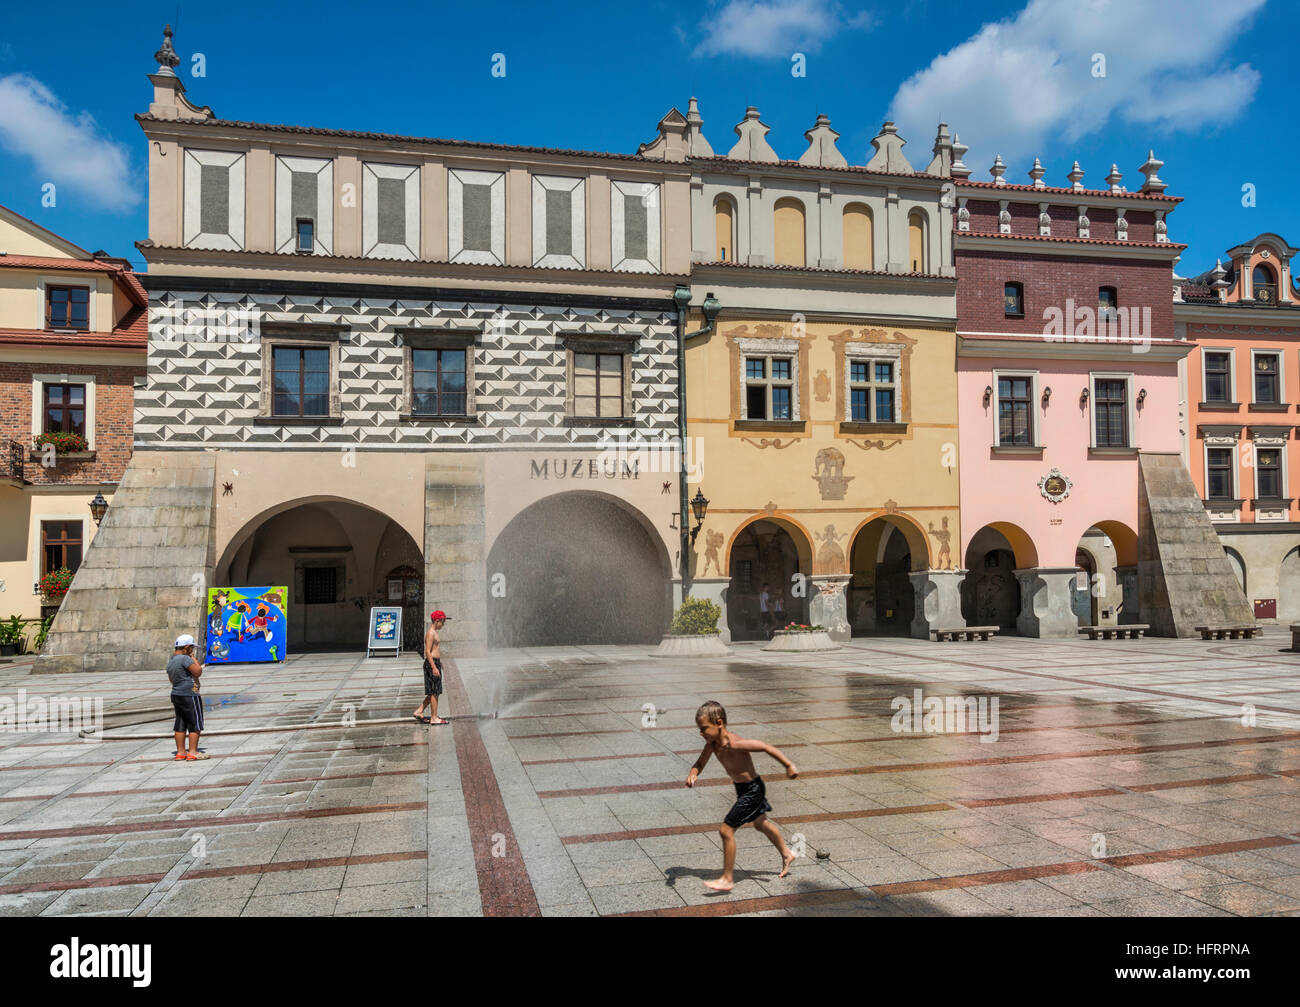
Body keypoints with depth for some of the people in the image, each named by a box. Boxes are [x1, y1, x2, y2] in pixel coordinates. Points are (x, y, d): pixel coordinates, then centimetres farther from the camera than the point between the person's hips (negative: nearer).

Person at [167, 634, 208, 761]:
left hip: (176, 694, 9)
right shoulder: (185, 659, -17)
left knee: (181, 725, 12)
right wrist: (193, 658, -8)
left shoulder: (171, 661, 14)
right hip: (189, 695, -9)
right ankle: (193, 753, -3)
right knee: (195, 724, -3)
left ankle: (180, 752, 15)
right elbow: (198, 672, -17)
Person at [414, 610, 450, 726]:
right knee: (434, 692, -4)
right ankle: (434, 718, 2)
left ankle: (419, 711, 21)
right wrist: (434, 668, -24)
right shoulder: (430, 633, -14)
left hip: (436, 663, 10)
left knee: (434, 692, 15)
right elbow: (427, 652, -20)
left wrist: (440, 662, 30)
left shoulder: (434, 632, 17)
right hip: (432, 663, -10)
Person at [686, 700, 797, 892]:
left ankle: (727, 880, 3)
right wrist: (693, 774, -25)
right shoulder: (712, 743, -10)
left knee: (726, 830, -10)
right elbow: (700, 763, -3)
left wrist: (789, 766, -23)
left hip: (753, 790, -9)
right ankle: (786, 855, 52)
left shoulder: (735, 744, -33)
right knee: (761, 824, 29)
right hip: (743, 789, 9)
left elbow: (766, 747, -28)